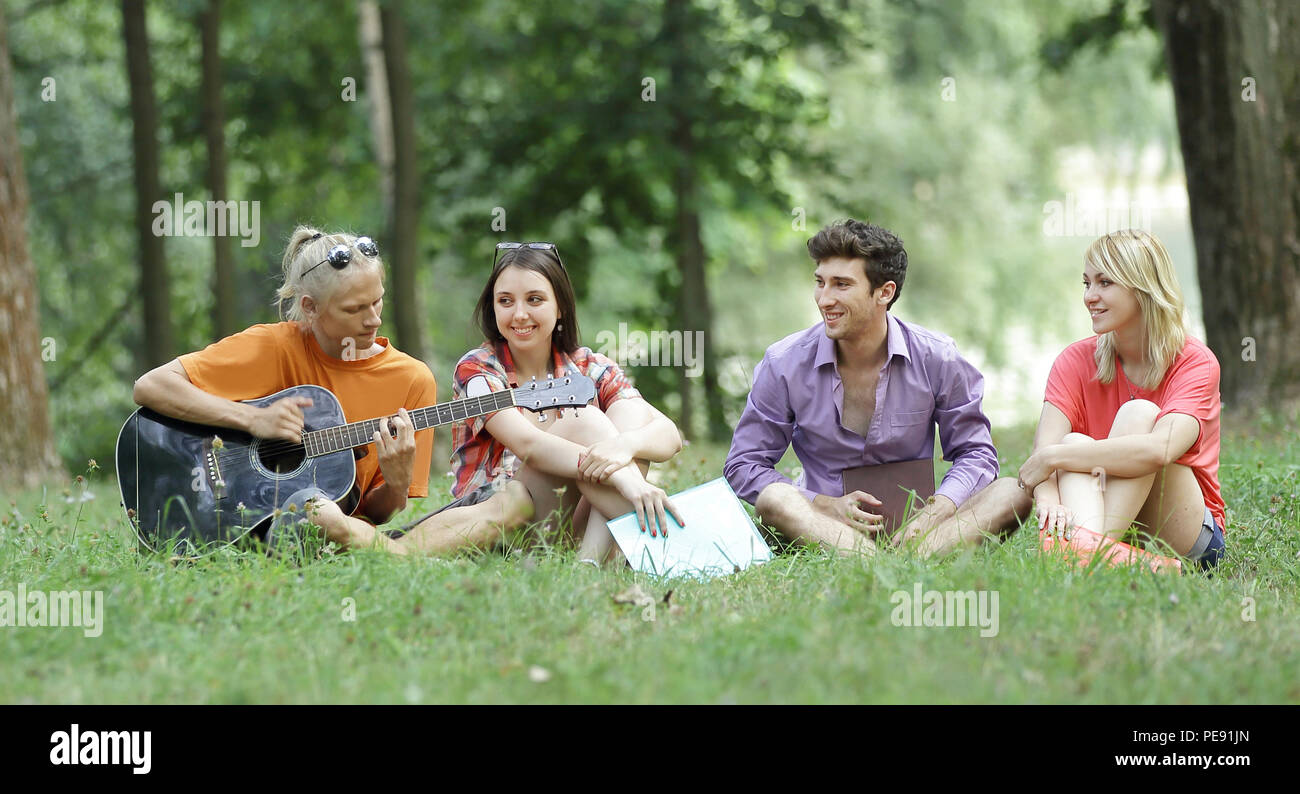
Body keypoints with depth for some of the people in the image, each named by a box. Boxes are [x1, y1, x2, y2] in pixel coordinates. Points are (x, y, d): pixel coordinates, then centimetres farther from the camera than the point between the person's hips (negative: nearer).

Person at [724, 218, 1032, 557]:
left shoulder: (936, 359, -2)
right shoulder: (785, 364, -4)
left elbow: (974, 452, 5)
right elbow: (744, 465, -1)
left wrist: (940, 507, -19)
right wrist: (828, 506, -17)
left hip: (913, 525, 1)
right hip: (828, 525, -1)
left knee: (1013, 493, -23)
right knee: (774, 499, -33)